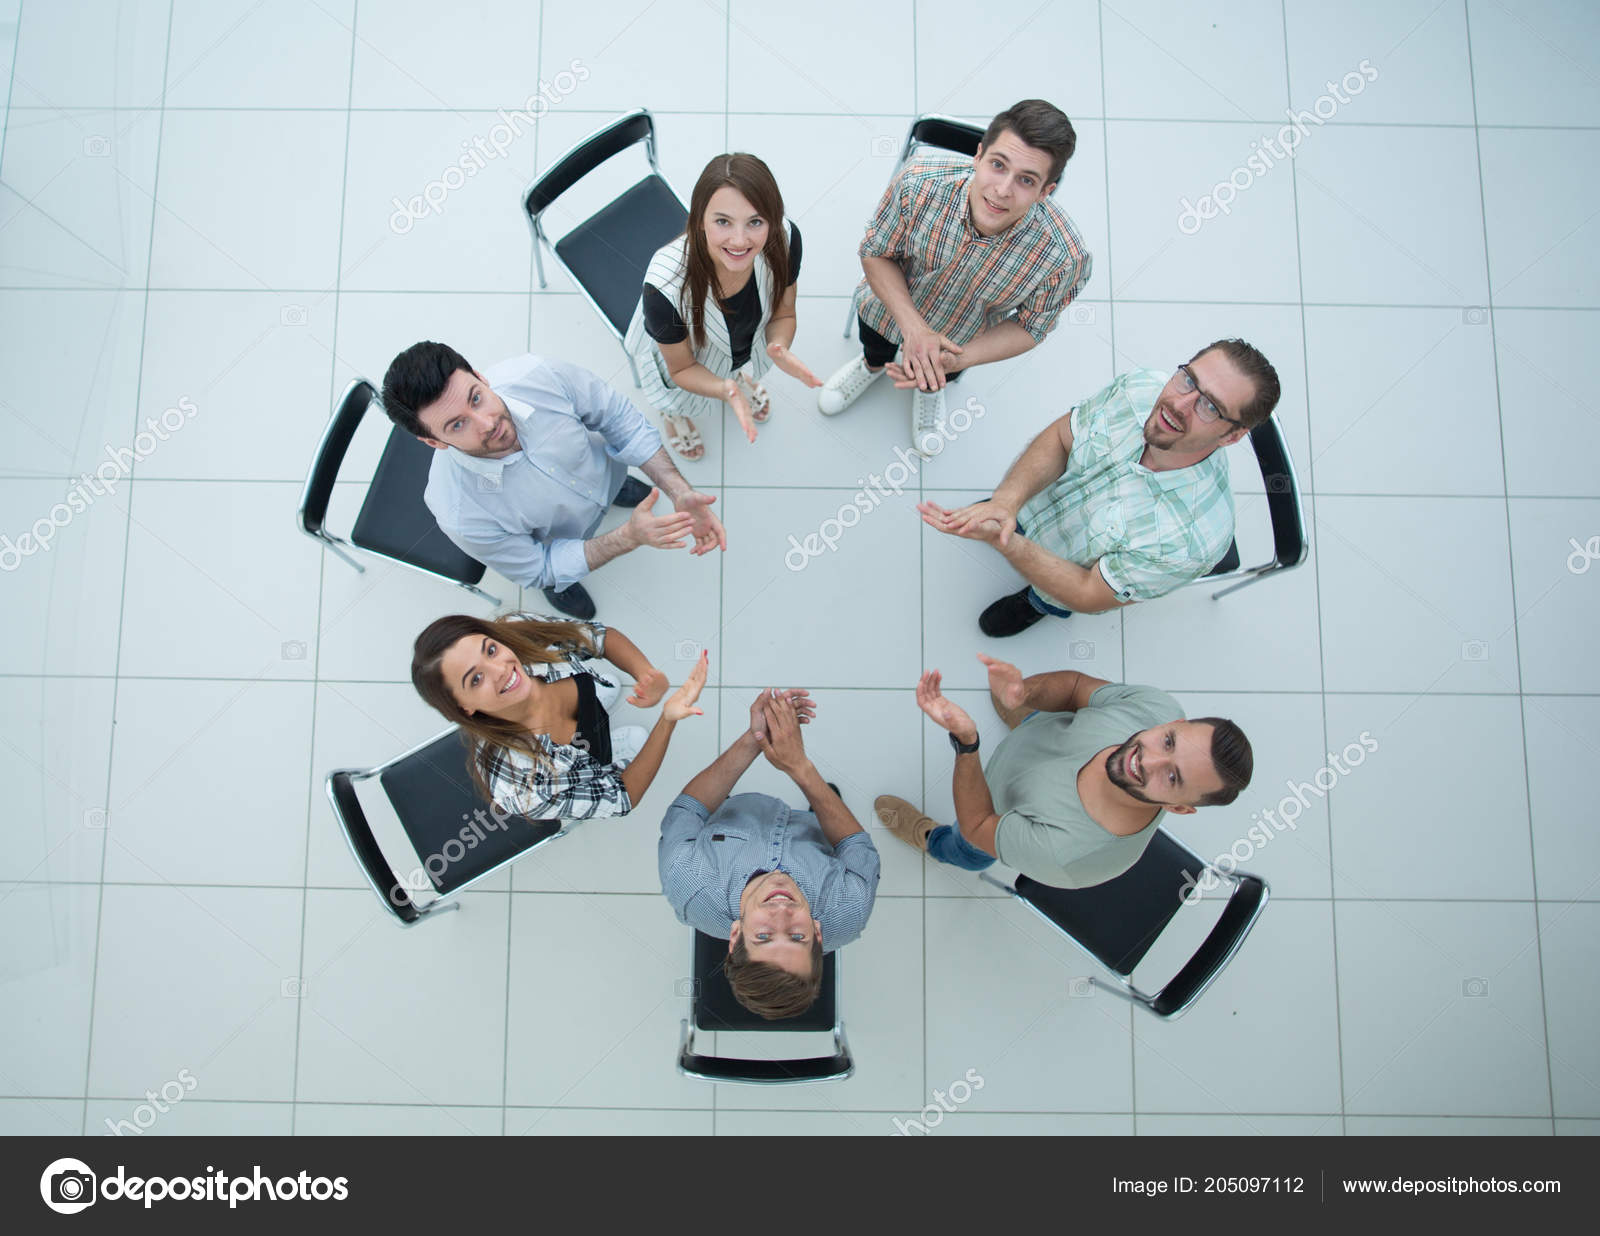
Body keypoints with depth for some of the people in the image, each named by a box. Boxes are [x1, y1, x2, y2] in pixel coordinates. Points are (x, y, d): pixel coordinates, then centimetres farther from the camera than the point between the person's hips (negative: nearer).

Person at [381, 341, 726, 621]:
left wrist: (680, 492, -33)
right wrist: (630, 537, -38)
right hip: (553, 543, -2)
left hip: (603, 472, 2)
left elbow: (619, 418, -24)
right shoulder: (461, 516, -45)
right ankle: (557, 584, 64)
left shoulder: (537, 376, -41)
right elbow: (537, 570, -27)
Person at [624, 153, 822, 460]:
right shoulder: (664, 287, -45)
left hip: (746, 342, 3)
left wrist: (779, 347, -39)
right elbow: (682, 368, -25)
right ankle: (672, 410, 59)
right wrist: (726, 391, -46)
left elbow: (783, 314, -15)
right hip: (679, 353, -3)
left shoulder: (785, 239, -37)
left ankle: (740, 374, 69)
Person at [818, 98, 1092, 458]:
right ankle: (872, 364, 69)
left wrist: (958, 360, -38)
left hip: (963, 338, 0)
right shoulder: (917, 185, -41)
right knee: (876, 349, 32)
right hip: (891, 303, 0)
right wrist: (914, 328, -36)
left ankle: (930, 390, 69)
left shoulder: (1064, 256, -40)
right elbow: (875, 252, -22)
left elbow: (1029, 327, -21)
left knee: (939, 378, 32)